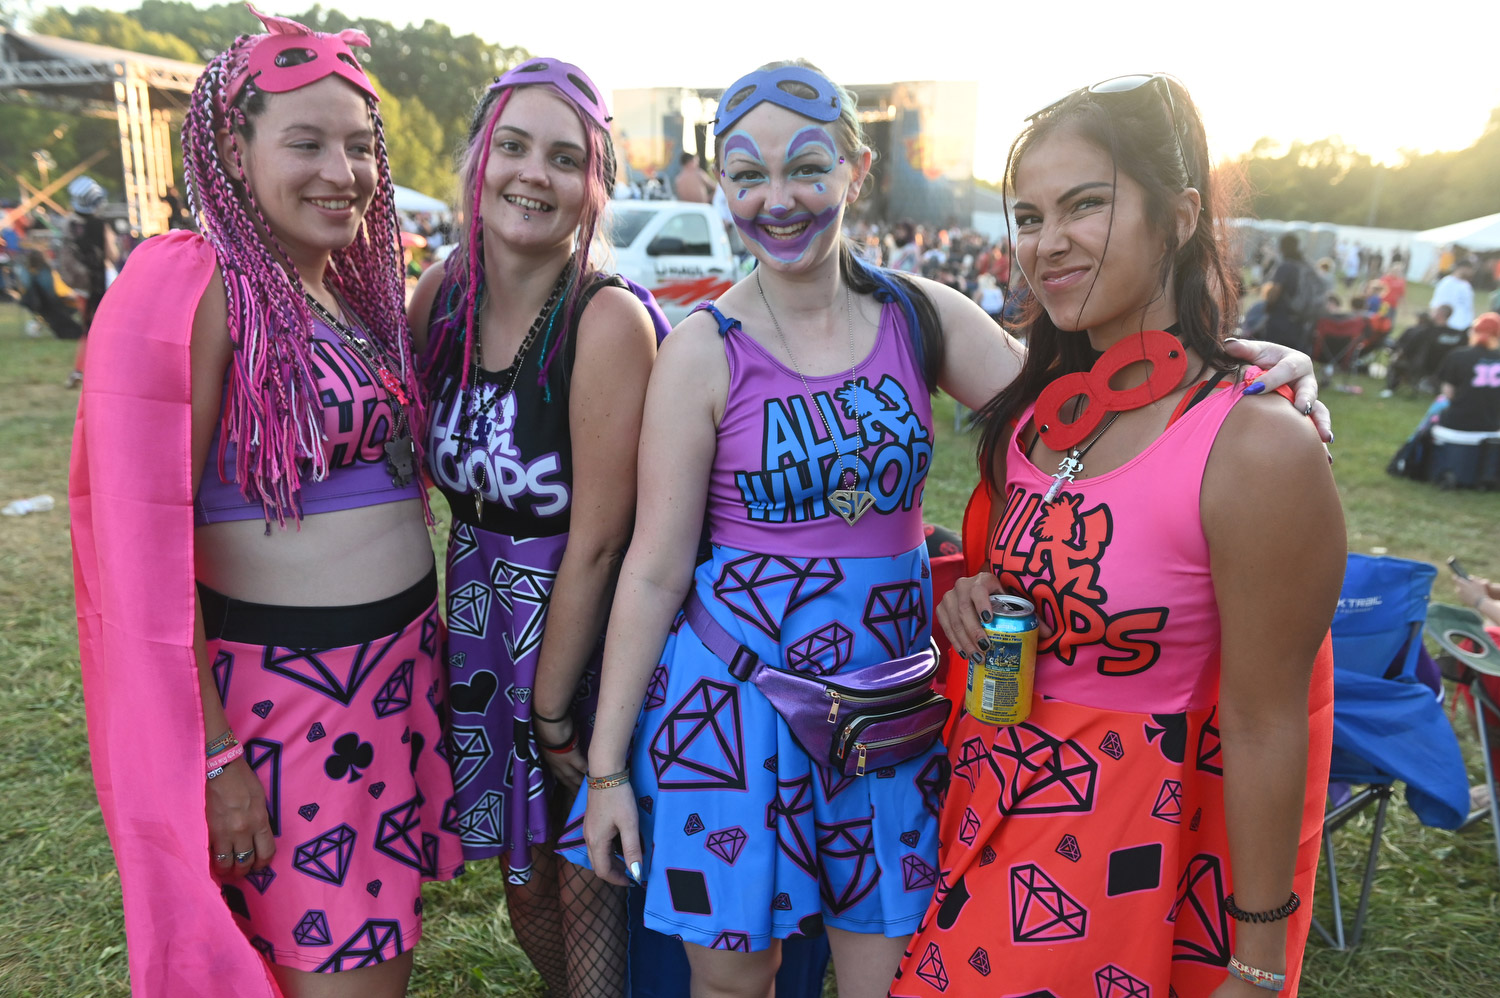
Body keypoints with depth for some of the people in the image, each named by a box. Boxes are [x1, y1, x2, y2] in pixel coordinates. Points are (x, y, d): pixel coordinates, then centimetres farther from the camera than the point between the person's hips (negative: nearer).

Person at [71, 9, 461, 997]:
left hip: (405, 665, 7)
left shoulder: (363, 288, 9)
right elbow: (147, 545, -16)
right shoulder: (200, 291, -13)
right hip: (280, 687, -7)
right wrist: (212, 759, -16)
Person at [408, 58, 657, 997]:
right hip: (486, 618, 6)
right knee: (524, 870, 21)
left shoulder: (608, 320, -22)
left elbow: (596, 541, -19)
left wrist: (550, 708, -12)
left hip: (590, 627, -5)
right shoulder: (443, 293, -4)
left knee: (588, 882, 10)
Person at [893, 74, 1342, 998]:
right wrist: (972, 599, -8)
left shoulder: (1259, 450, -23)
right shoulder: (1037, 406, -2)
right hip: (992, 799, 6)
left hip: (1136, 838, -6)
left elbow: (1264, 728, -17)